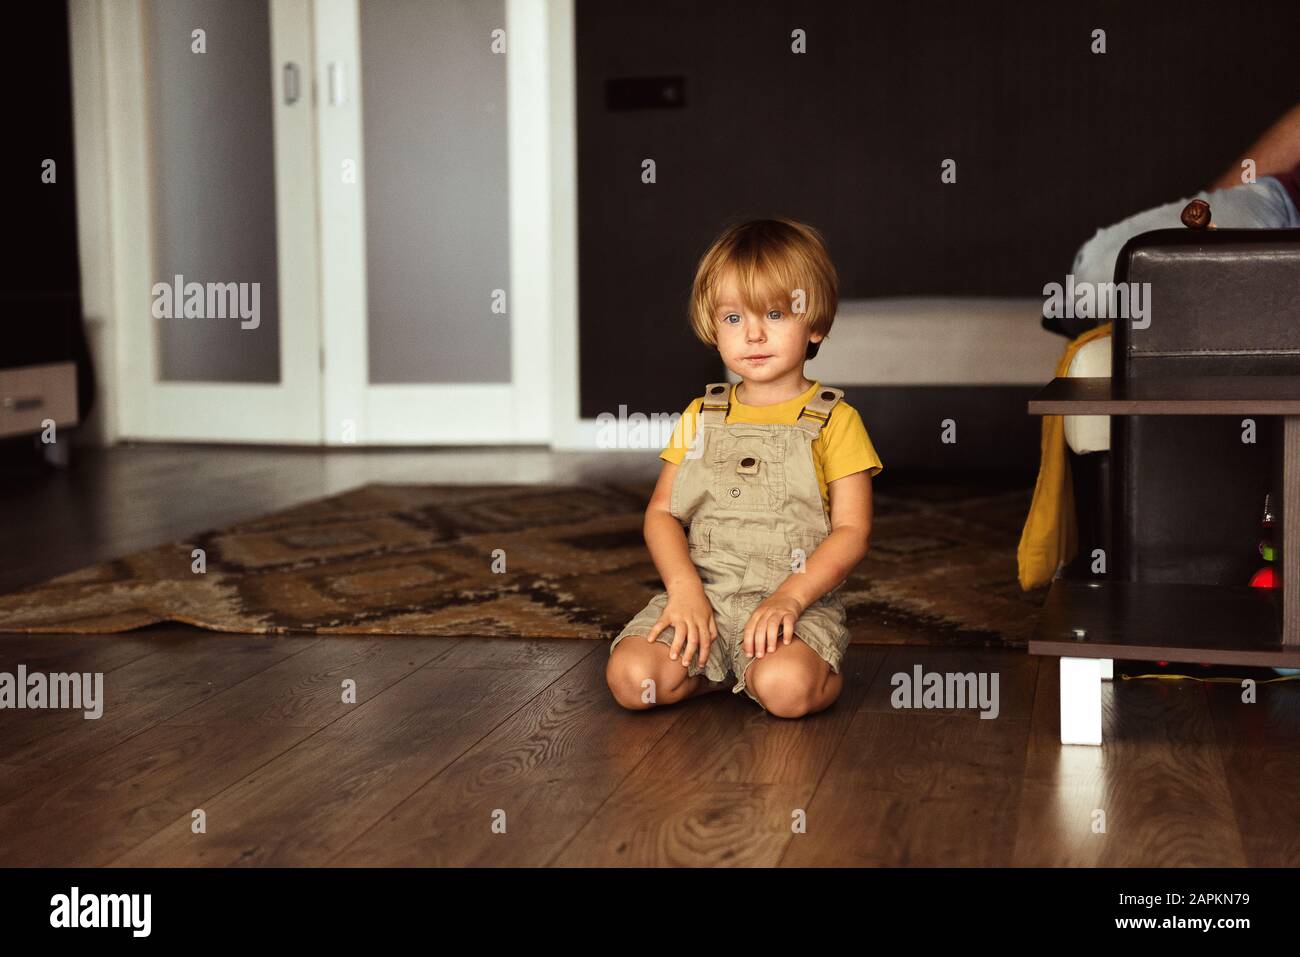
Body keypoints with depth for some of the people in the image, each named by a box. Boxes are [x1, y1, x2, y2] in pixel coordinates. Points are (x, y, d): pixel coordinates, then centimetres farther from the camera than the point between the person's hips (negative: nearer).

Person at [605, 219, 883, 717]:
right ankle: (717, 670, 5)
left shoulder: (833, 421, 1)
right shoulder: (700, 417, 12)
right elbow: (662, 512, 8)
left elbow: (852, 530, -5)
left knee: (785, 688, -34)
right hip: (704, 595, 4)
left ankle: (821, 670, 0)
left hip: (798, 602, -3)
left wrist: (789, 598, -18)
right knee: (631, 678, -21)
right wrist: (685, 588, -10)